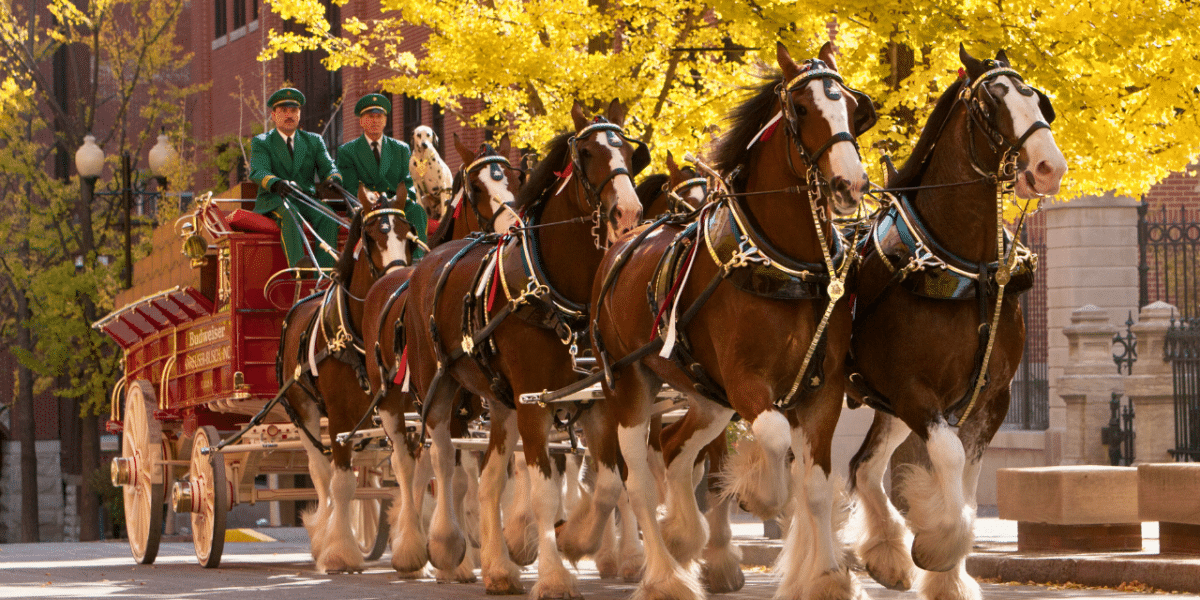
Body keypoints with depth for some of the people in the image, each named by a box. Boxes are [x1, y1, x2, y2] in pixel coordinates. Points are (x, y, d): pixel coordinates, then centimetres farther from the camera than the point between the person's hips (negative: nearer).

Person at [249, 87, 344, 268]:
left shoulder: (314, 141, 19)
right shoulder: (261, 142, 9)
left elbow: (328, 167, 5)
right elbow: (258, 172, -9)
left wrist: (333, 179, -22)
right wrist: (275, 183, -34)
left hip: (307, 200, 3)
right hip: (274, 201, -3)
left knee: (327, 217, -30)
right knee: (290, 213, -38)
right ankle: (297, 264, -58)